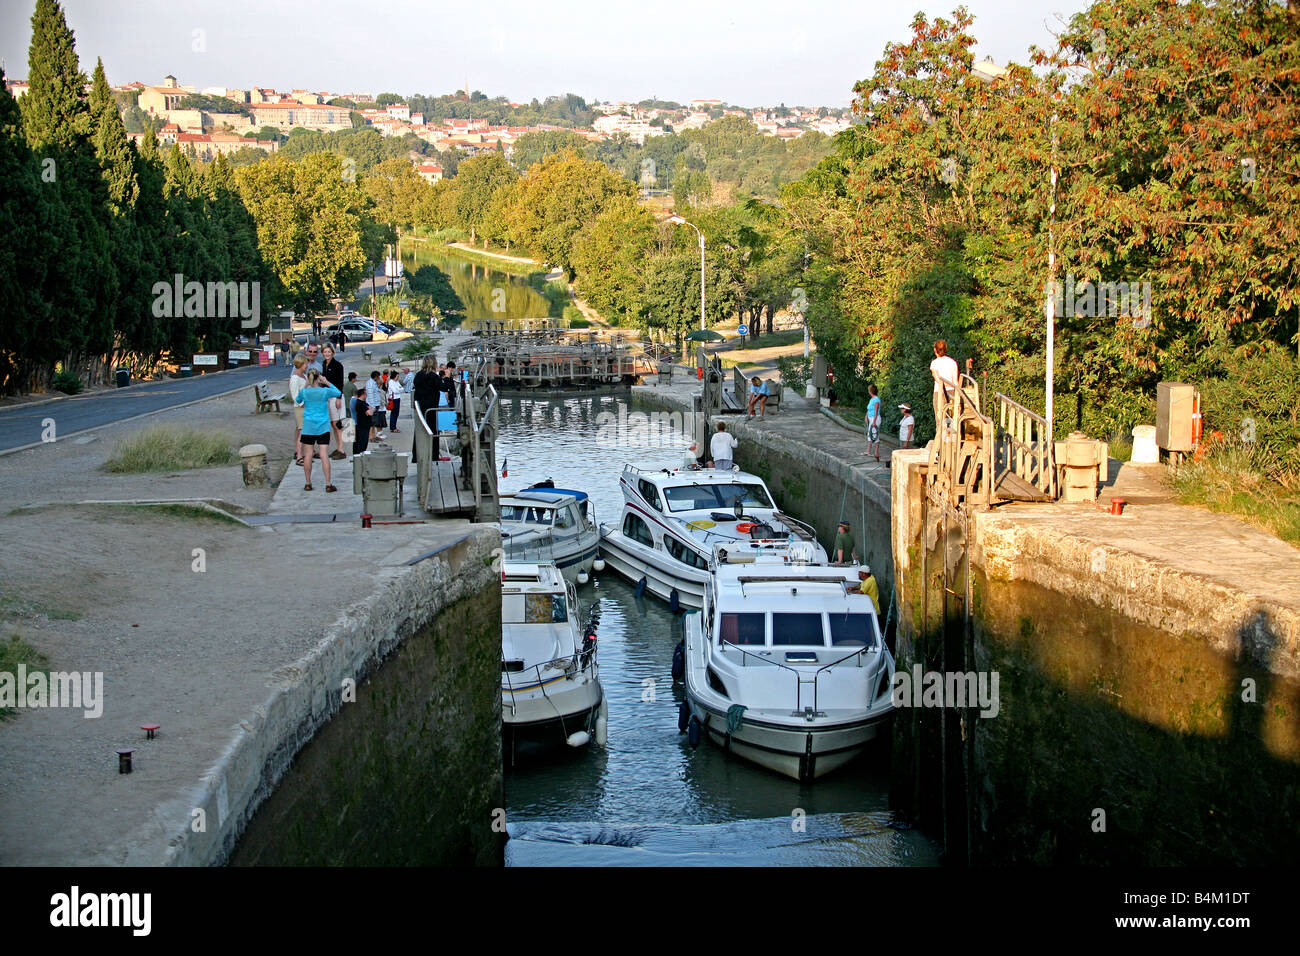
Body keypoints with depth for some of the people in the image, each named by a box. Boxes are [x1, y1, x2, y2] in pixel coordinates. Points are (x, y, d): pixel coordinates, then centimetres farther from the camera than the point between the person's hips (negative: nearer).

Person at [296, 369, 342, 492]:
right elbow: (338, 393, 11)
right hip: (323, 427, -1)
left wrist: (305, 386, 18)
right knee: (324, 454, -2)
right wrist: (327, 383, 13)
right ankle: (328, 484, -3)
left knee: (308, 454, 6)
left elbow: (298, 400, 17)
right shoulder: (325, 391, -8)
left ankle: (308, 483, 11)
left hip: (308, 427, 1)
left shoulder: (304, 392, -6)